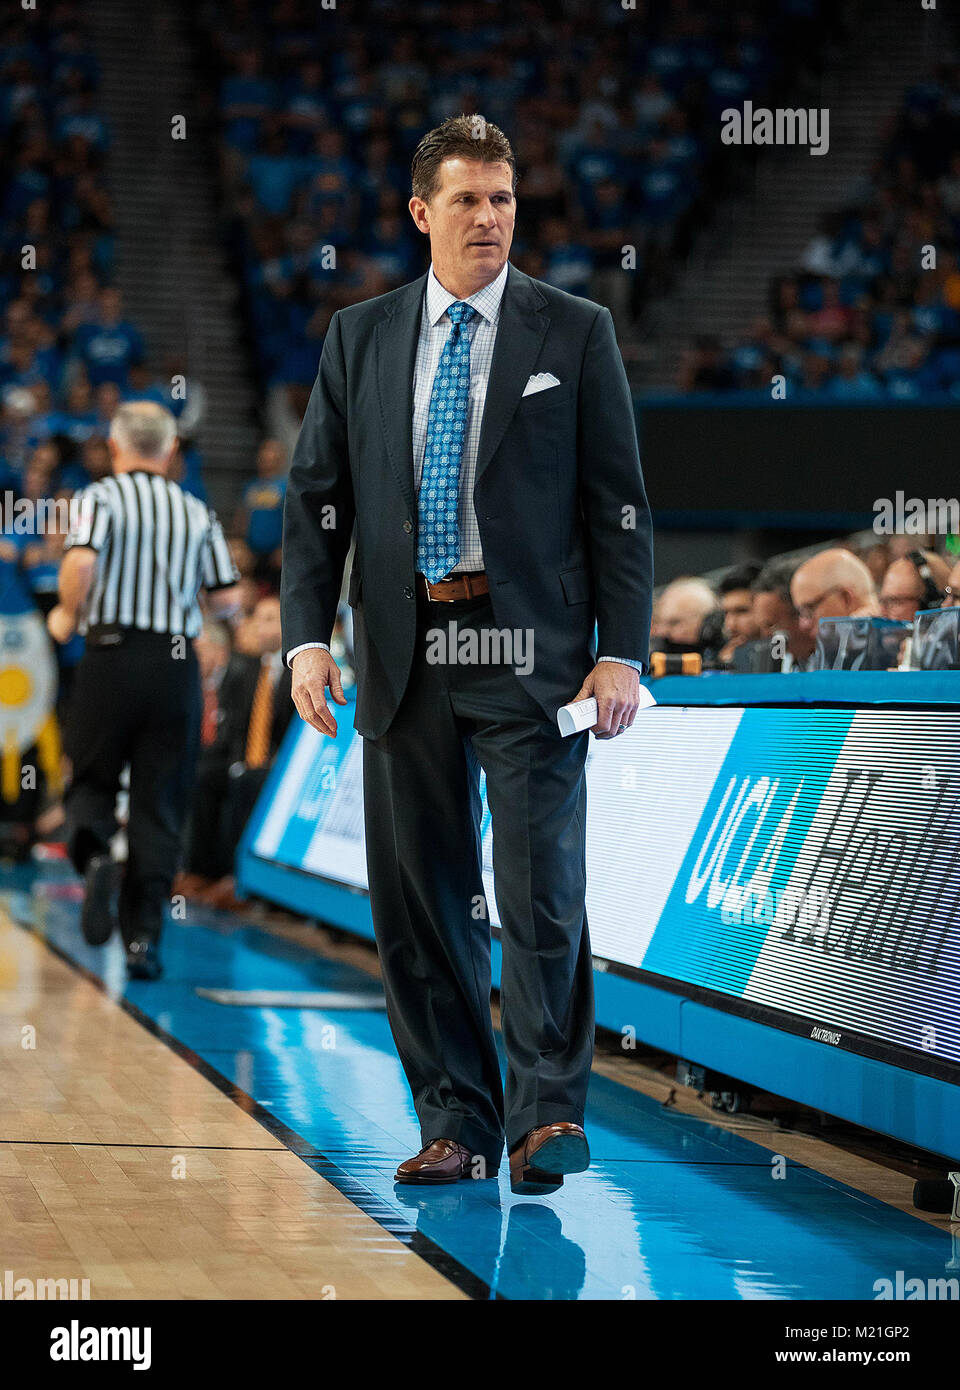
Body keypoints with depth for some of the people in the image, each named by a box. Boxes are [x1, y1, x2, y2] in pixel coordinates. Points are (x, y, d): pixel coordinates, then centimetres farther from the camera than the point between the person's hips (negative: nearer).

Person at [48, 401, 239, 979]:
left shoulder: (102, 496, -2)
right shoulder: (198, 513, 8)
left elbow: (80, 562, -20)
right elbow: (227, 598, 7)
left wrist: (68, 615, -2)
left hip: (111, 655, -2)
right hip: (178, 664, 2)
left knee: (92, 782, 12)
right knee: (160, 805, 5)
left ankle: (95, 856, -20)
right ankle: (144, 938, 1)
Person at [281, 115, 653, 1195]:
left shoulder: (574, 333, 4)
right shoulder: (359, 337, 11)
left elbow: (618, 504, 2)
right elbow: (315, 495, 10)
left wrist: (622, 652, -6)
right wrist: (307, 635, -2)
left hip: (530, 653, -3)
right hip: (404, 653, 3)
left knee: (542, 891, -8)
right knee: (417, 900, 5)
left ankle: (546, 1117, 2)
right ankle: (456, 1123, 14)